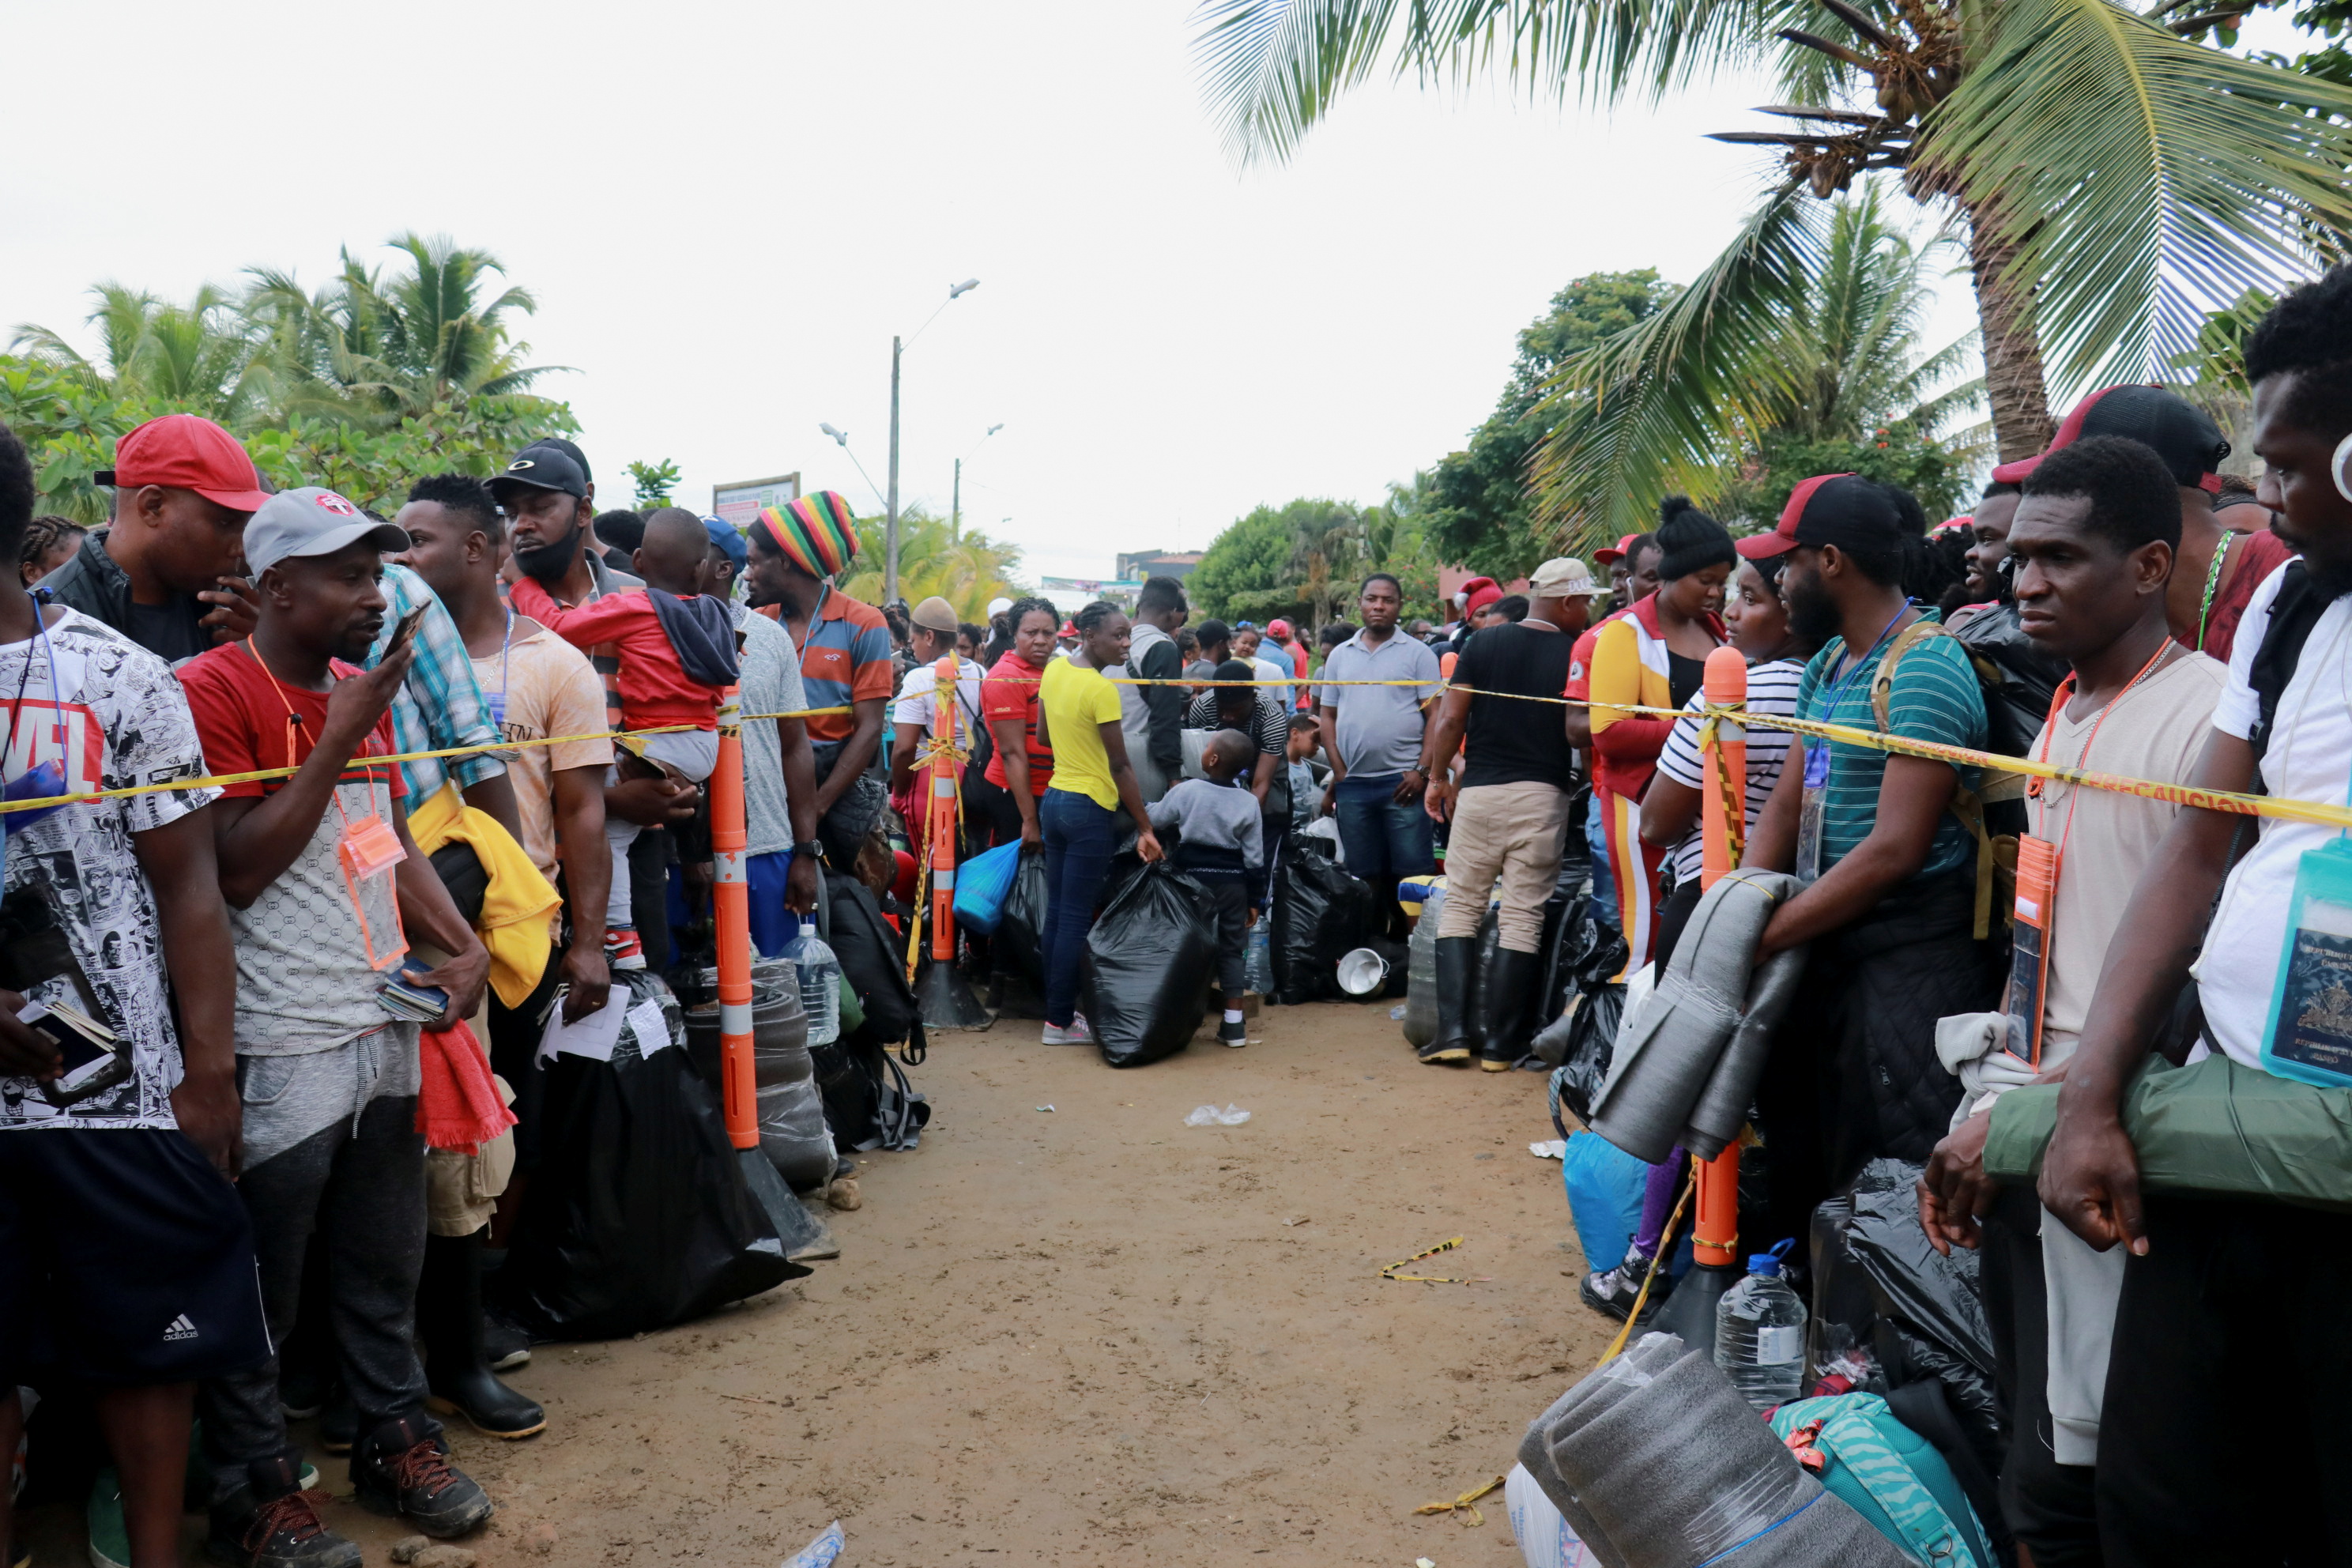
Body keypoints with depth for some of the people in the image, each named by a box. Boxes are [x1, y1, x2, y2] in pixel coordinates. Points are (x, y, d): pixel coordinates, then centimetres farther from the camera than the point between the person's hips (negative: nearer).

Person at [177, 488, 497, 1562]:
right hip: (280, 1047, -7)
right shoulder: (215, 690, -13)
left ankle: (394, 1437, 35)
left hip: (385, 1024, 8)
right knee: (258, 1284, 8)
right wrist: (340, 736, -19)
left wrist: (462, 944, 5)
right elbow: (235, 870, -18)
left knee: (386, 1260, 19)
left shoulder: (364, 689, 12)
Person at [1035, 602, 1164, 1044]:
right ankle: (1060, 1022, 4)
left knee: (1057, 913, 13)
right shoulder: (1101, 689, -18)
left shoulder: (1054, 669, 5)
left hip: (1054, 799, 8)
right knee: (1077, 919, -2)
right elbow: (1120, 766, -16)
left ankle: (1057, 1007, 21)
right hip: (1091, 808, -8)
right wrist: (1146, 828, -11)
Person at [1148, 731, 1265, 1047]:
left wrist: (1170, 792, 21)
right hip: (1233, 882, 1)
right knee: (1231, 949, 9)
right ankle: (1234, 1023, 9)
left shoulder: (1186, 790, -9)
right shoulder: (1249, 803, -3)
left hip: (1194, 877, -1)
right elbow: (1254, 858, 0)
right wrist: (1254, 899, 9)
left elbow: (1153, 819, 3)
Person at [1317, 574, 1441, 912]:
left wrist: (1422, 772, -12)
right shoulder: (1340, 656, 13)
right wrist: (1338, 772, 3)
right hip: (1353, 783, 4)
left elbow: (1436, 716, -2)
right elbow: (1327, 716, 14)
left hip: (1403, 781, -4)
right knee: (1364, 874, 10)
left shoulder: (1418, 654, 3)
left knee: (1411, 871, -5)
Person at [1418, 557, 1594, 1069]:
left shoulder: (1484, 643, 4)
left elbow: (1451, 719, 2)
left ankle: (1453, 1029, 1)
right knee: (1522, 918, 4)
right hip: (1543, 796, -1)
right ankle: (1499, 1042, 5)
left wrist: (1438, 779, 12)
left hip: (1479, 791, 1)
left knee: (1461, 907, 10)